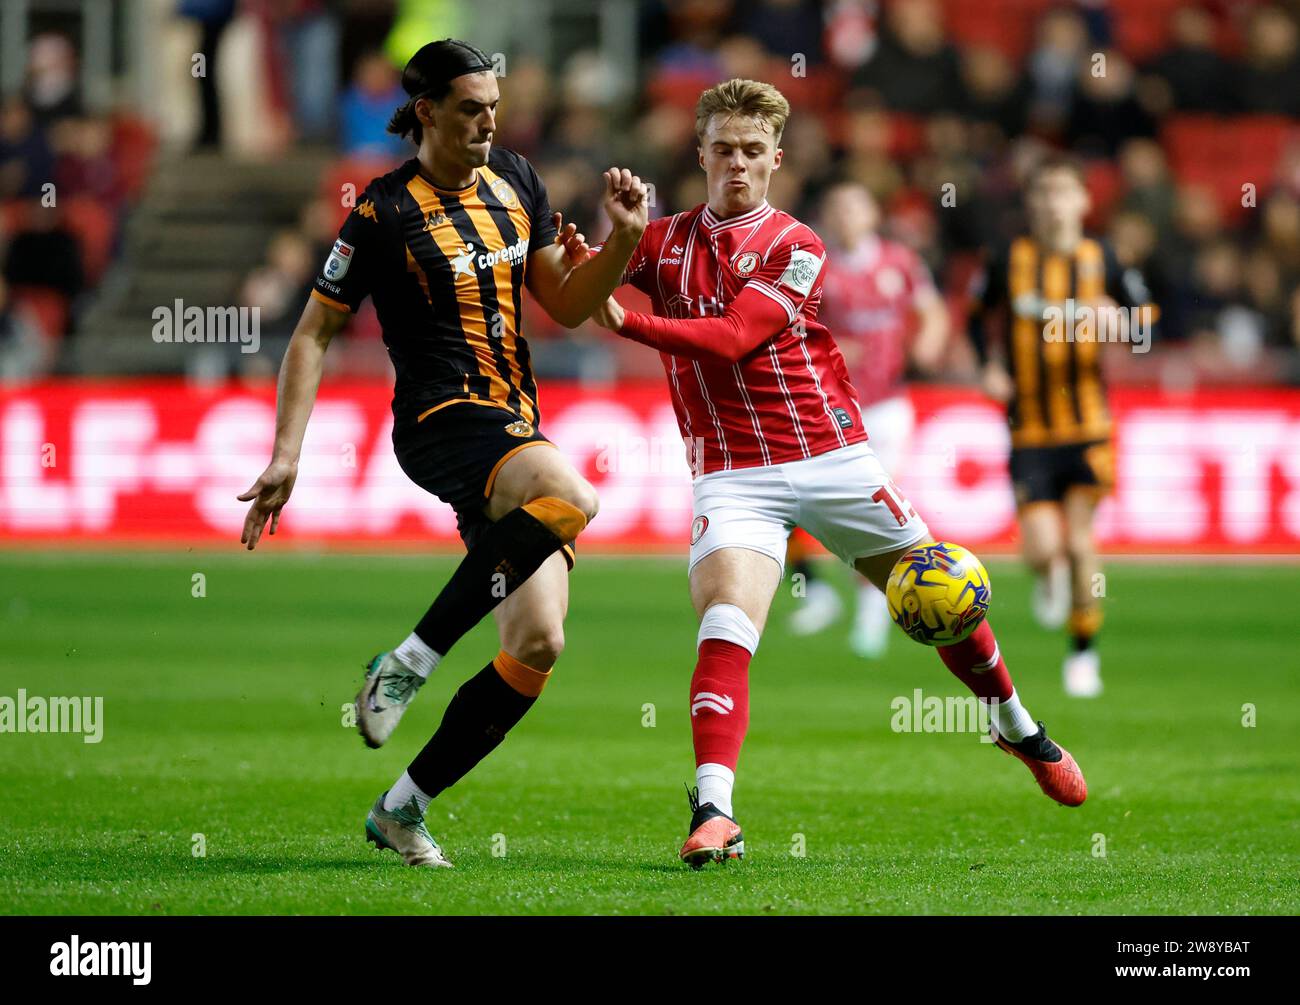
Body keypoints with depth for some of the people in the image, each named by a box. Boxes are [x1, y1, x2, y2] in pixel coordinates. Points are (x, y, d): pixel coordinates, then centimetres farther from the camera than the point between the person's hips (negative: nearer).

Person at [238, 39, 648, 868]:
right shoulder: (385, 214, -7)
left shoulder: (515, 181, 11)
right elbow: (314, 335, -3)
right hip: (443, 421, -7)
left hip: (517, 428, 7)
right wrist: (287, 455, -9)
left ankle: (404, 808, 7)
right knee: (570, 496, -37)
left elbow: (566, 303, 17)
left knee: (538, 644, -4)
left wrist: (623, 240, 0)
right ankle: (408, 664, -27)